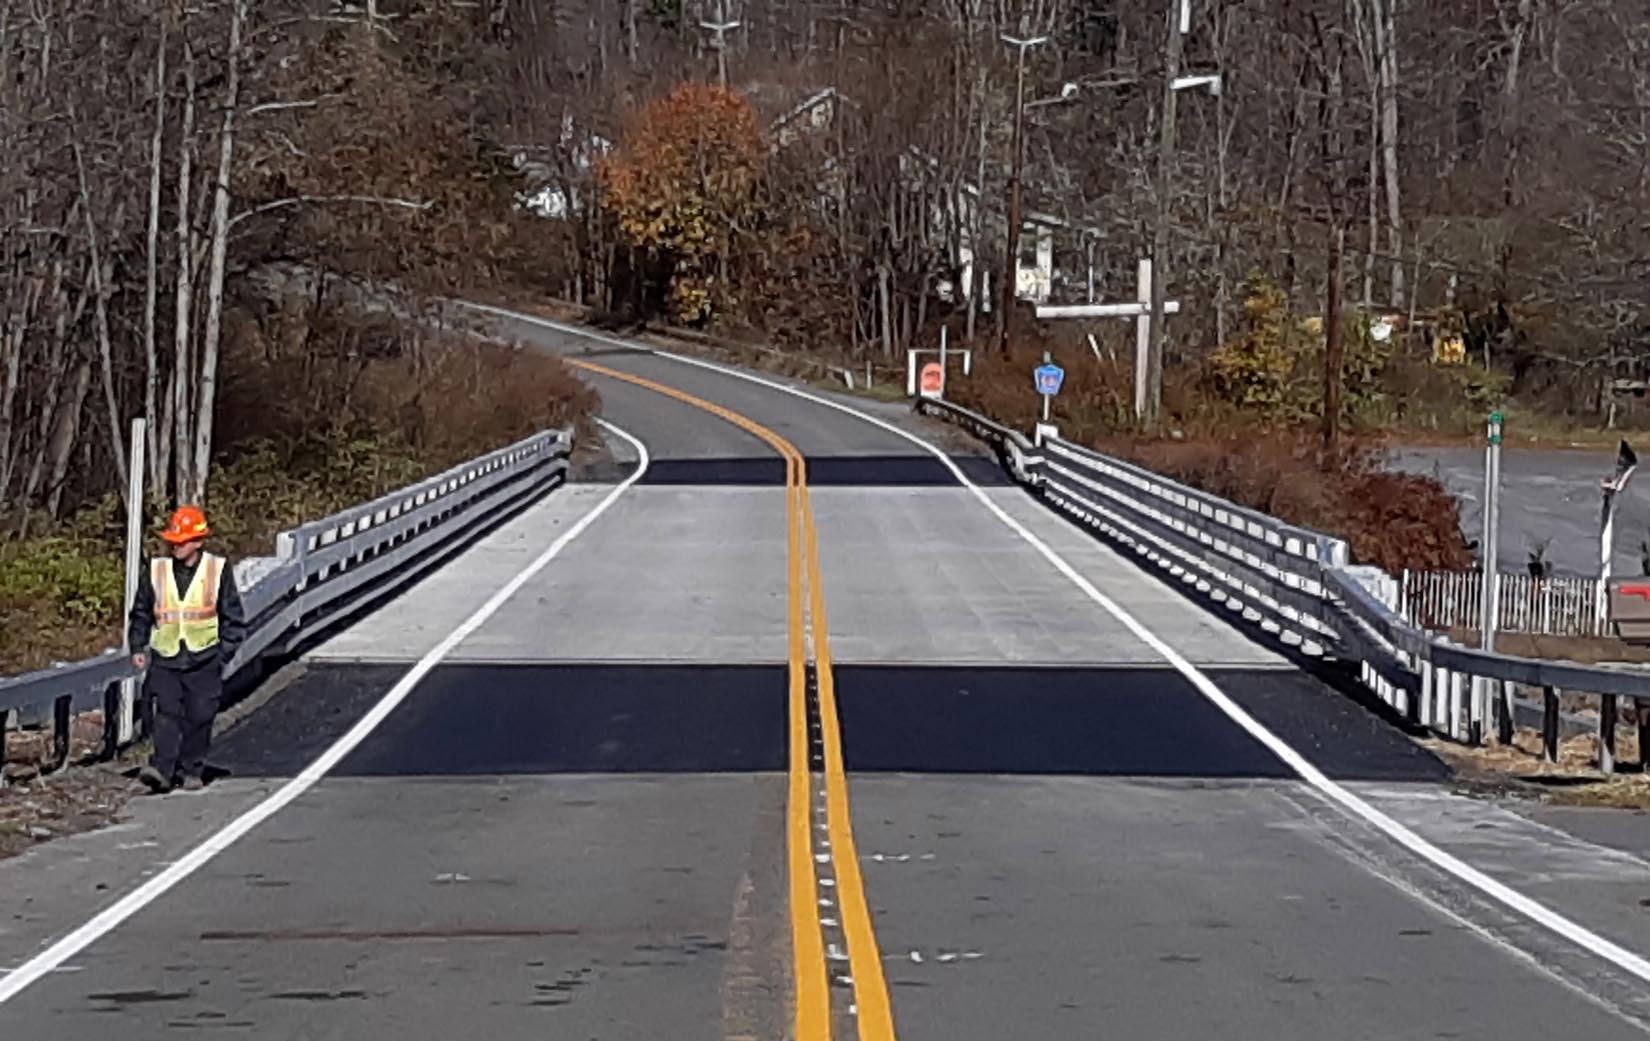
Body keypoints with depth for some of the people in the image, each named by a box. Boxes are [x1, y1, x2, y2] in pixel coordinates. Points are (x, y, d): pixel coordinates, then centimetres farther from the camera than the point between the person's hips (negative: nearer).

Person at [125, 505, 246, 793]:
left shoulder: (218, 570, 0)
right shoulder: (156, 571, 4)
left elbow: (233, 618, 6)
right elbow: (141, 614, 14)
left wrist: (224, 654, 0)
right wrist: (137, 647, 4)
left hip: (204, 661, -1)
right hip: (165, 659, 1)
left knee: (199, 717, 2)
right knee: (166, 714, -13)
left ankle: (192, 771, 13)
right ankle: (162, 769, -20)